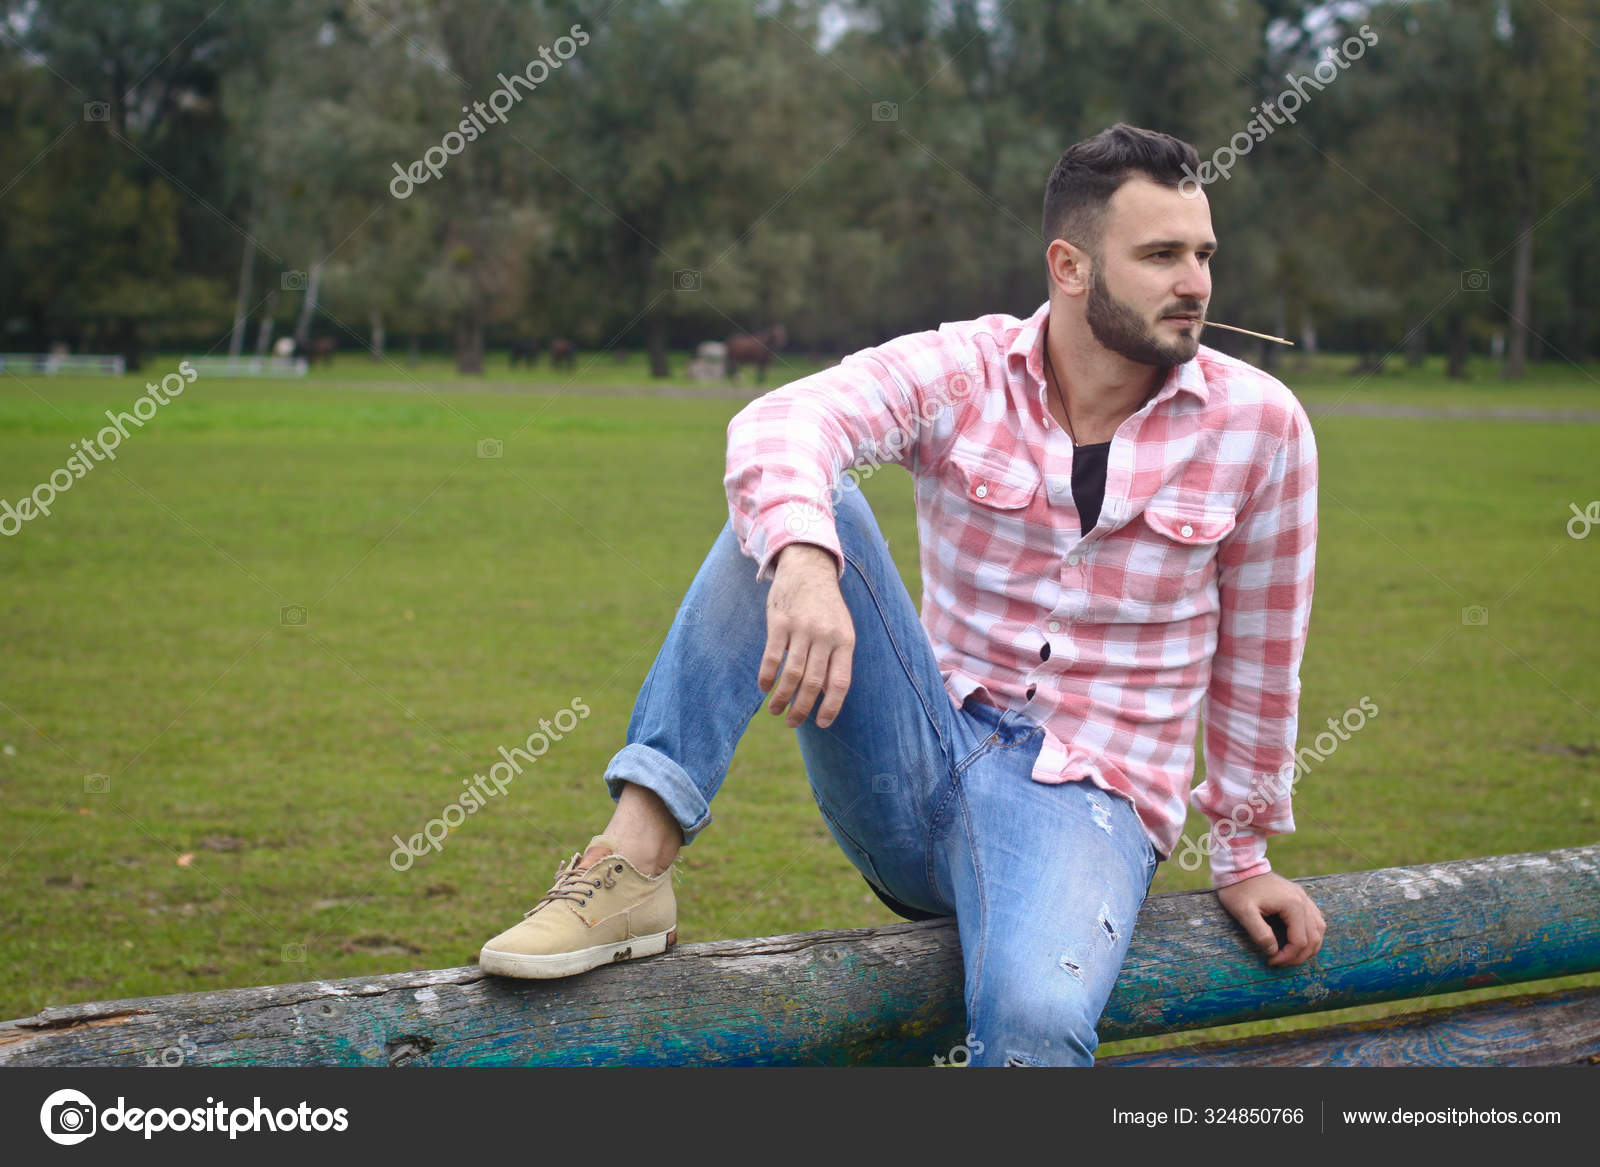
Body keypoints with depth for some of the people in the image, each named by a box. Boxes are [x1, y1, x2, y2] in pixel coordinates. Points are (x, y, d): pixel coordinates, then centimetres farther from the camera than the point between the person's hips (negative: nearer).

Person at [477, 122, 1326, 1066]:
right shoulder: (960, 372, -3)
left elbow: (1259, 655, 9)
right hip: (914, 766, 2)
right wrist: (804, 561, -46)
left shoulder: (1257, 424, -2)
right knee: (793, 514, -20)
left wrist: (1244, 856, 16)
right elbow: (782, 426, -24)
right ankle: (634, 863, -25)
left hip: (1085, 801, -2)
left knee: (1035, 1018, -38)